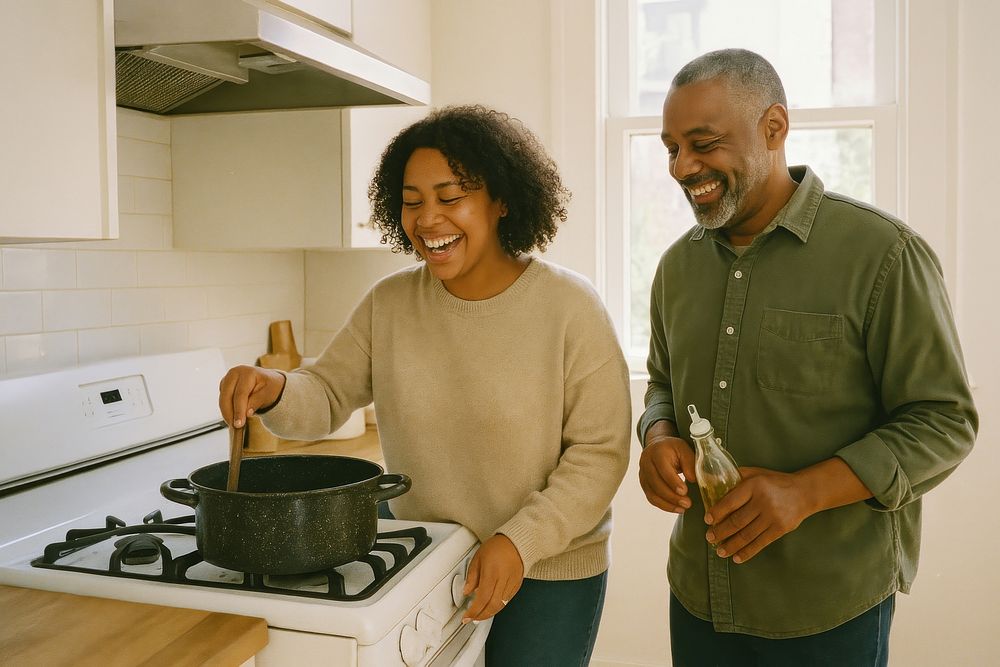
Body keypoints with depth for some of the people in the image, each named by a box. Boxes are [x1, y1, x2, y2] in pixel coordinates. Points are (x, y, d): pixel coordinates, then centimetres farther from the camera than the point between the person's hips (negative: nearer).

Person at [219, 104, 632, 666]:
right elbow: (327, 397, 0)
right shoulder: (388, 303, -2)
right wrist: (274, 392, -21)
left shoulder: (569, 306, -15)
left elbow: (599, 451, -14)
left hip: (548, 572, -3)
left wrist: (521, 542, -22)